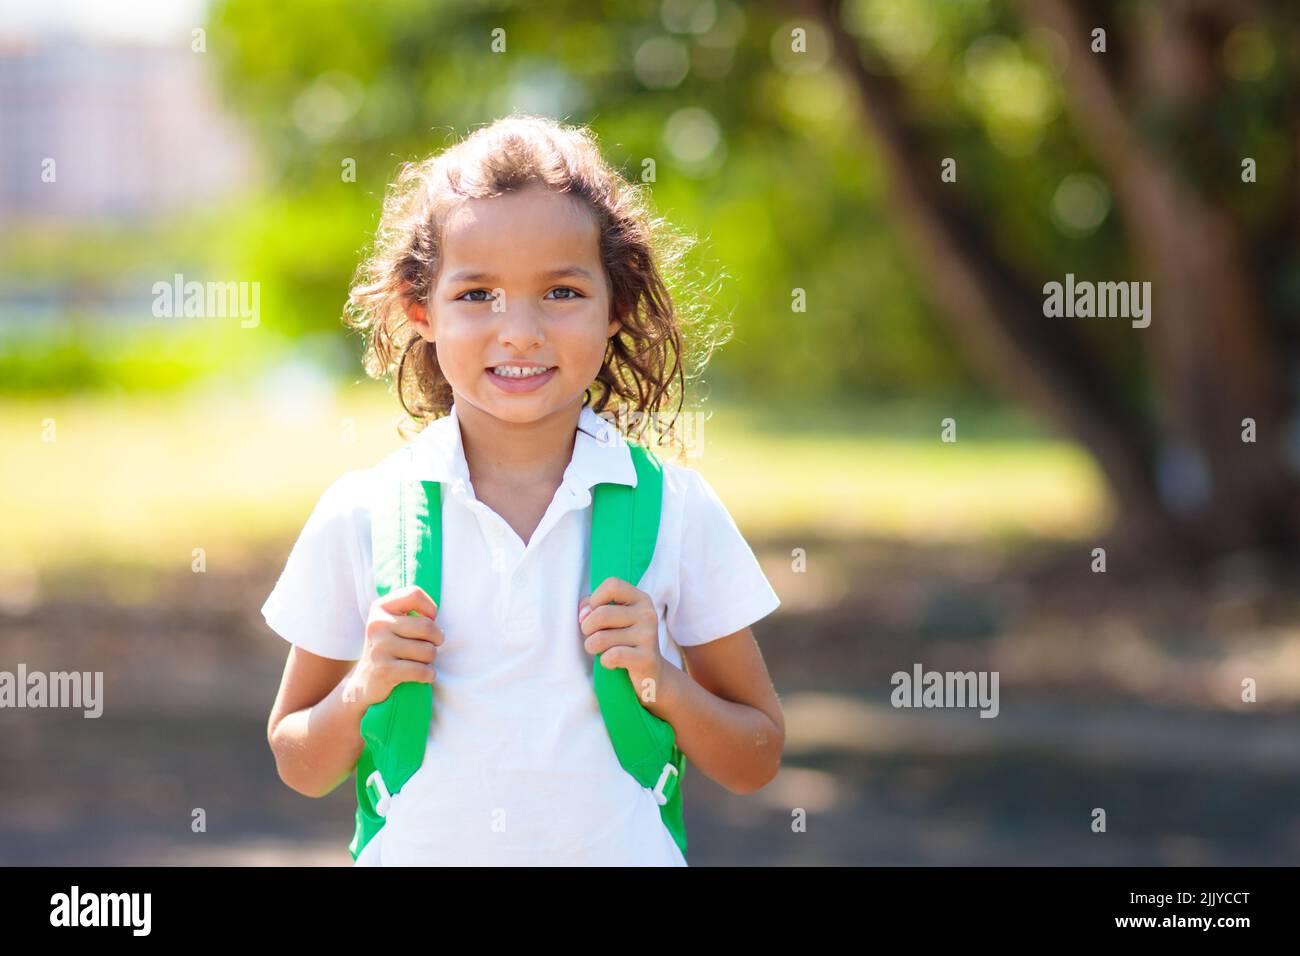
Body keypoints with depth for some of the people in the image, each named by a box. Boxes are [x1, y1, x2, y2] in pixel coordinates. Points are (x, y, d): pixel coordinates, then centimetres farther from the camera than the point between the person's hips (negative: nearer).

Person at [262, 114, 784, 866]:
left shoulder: (678, 513, -5)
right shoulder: (359, 516, -5)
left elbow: (755, 763, 2)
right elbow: (303, 769, 4)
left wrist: (662, 684, -14)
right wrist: (363, 692, -15)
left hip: (617, 851, 0)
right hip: (421, 849, 0)